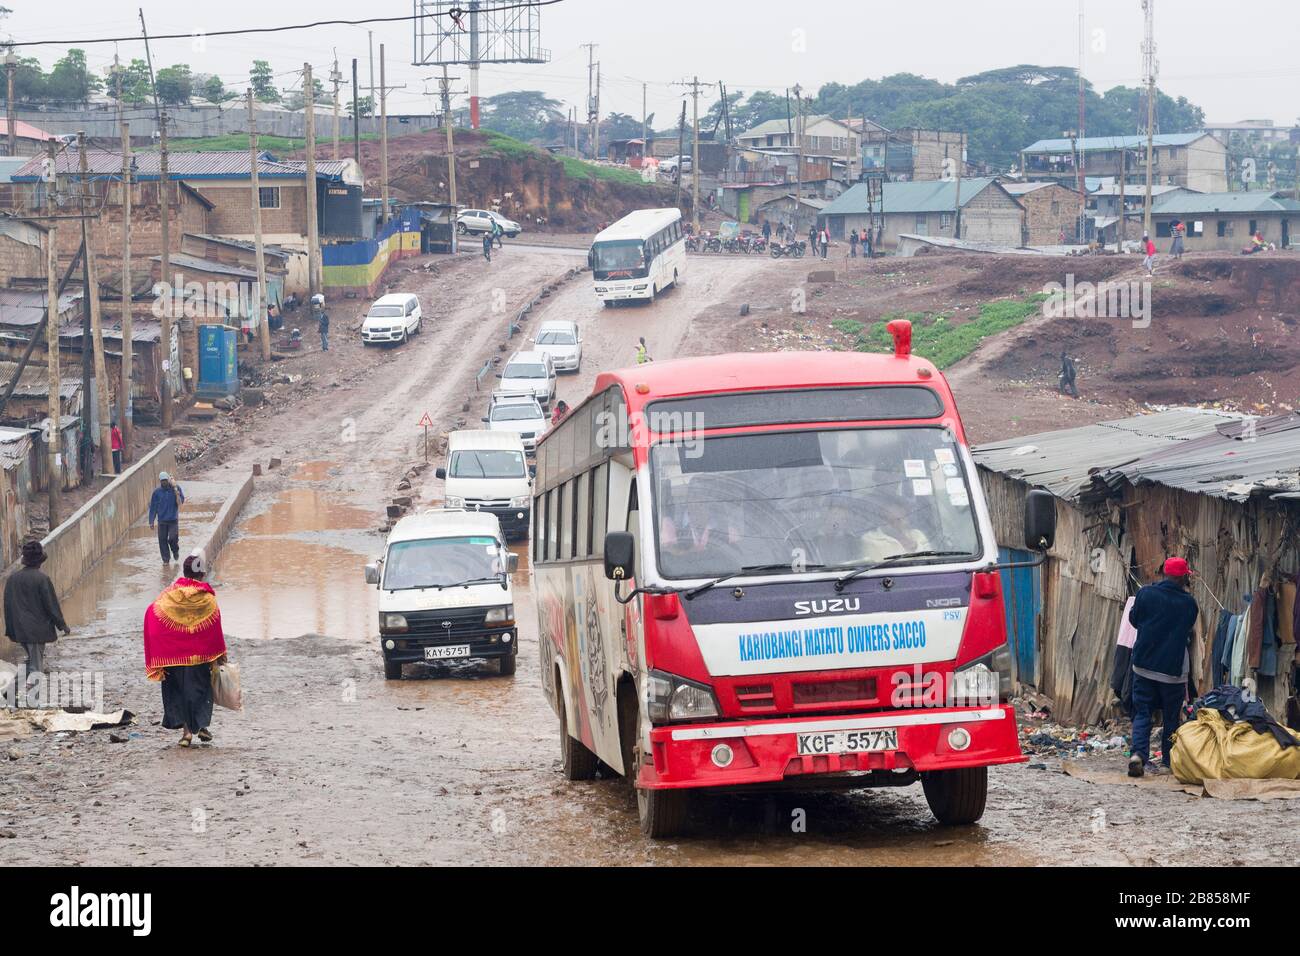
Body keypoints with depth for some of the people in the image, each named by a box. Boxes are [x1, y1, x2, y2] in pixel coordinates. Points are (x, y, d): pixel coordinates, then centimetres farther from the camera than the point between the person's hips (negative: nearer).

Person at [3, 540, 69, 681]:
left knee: (33, 658, 24)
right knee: (36, 666, 1)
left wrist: (10, 629, 15)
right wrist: (61, 624, 0)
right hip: (38, 628, -5)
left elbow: (7, 605, 6)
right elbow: (51, 604, -12)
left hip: (19, 630, 5)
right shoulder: (42, 578, -16)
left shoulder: (13, 578, 0)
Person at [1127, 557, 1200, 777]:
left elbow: (1134, 619, 9)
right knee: (1172, 717, 12)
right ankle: (1168, 761, 15)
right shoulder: (1188, 602, -7)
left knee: (1142, 713, 5)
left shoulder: (1146, 593, -6)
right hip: (1174, 668, -1)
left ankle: (1138, 753, -16)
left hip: (1144, 665, 1)